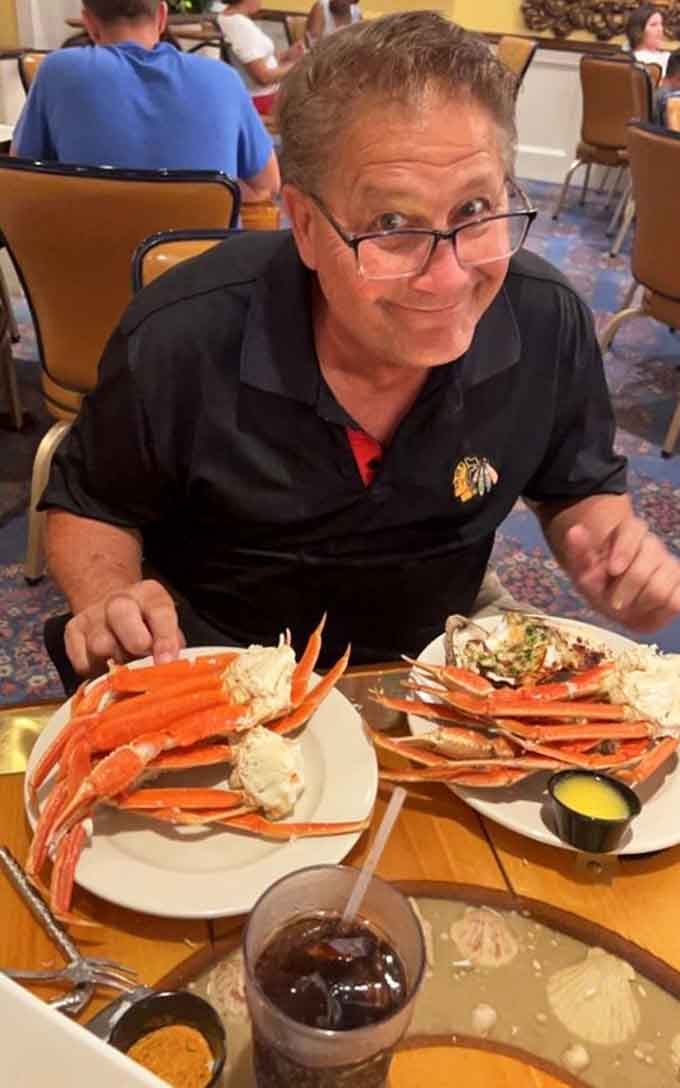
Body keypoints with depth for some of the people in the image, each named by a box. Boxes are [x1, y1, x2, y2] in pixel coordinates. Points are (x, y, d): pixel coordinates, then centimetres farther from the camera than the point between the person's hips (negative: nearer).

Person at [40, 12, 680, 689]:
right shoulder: (179, 340, -23)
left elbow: (577, 489, 5)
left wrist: (613, 544, -16)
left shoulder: (549, 323, -15)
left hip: (431, 672, 2)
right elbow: (90, 507, -5)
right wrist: (110, 596, -25)